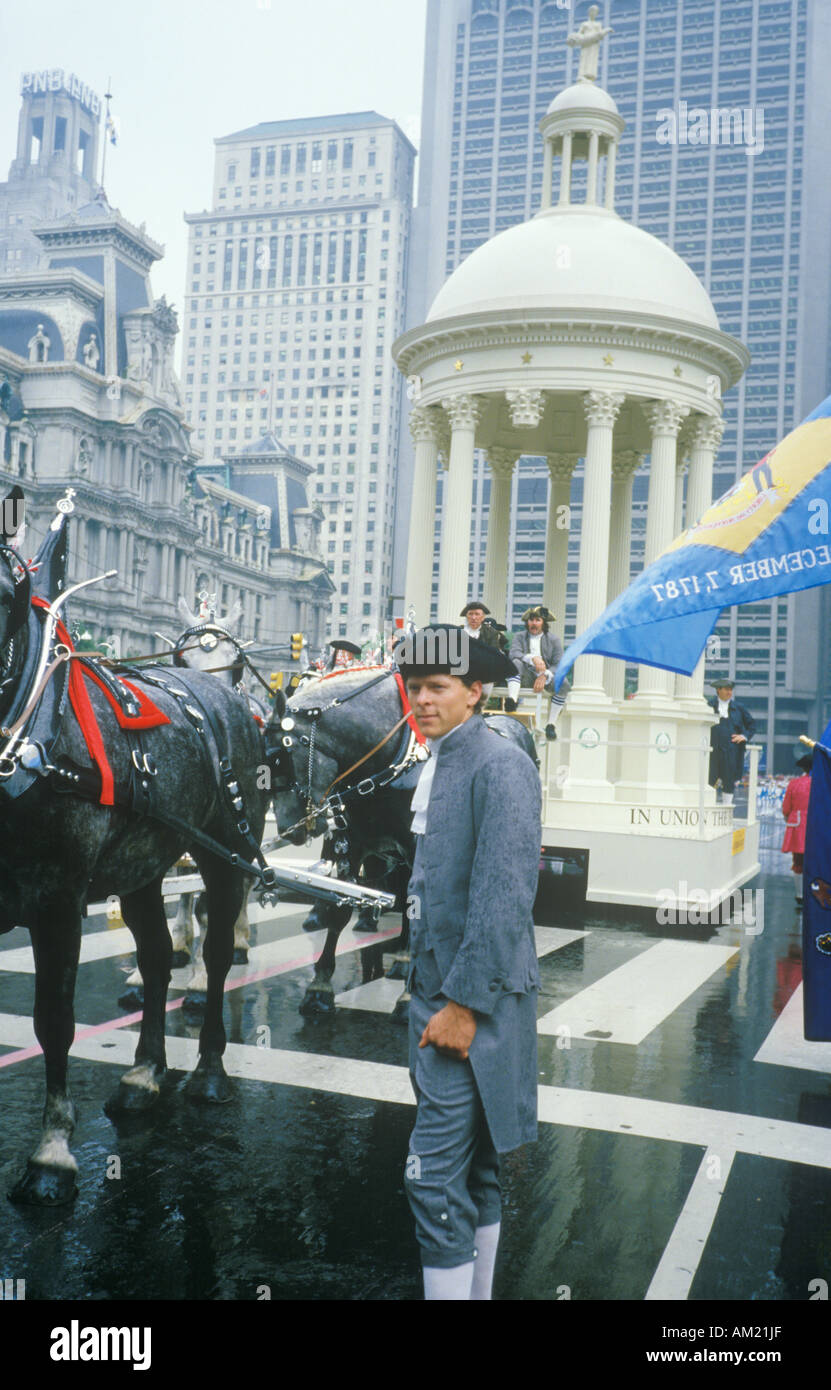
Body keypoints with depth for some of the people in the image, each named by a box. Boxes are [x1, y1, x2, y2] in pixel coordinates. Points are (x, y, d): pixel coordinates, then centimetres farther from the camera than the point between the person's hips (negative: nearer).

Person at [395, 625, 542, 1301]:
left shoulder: (501, 765, -15)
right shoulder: (436, 765, 13)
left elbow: (505, 896, -21)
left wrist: (464, 1003, -21)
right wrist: (428, 990, 16)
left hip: (474, 999, -9)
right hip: (439, 991, 9)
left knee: (435, 1175, -7)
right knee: (472, 1169, 19)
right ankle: (477, 1291, 33)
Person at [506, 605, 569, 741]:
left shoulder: (553, 640, 12)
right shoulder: (520, 636, 14)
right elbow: (514, 654, -7)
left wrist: (544, 676, -18)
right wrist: (533, 658, -25)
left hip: (546, 677, 0)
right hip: (526, 677, 0)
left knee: (563, 684, -30)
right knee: (516, 662, -30)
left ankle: (551, 724, -25)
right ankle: (511, 700, -52)